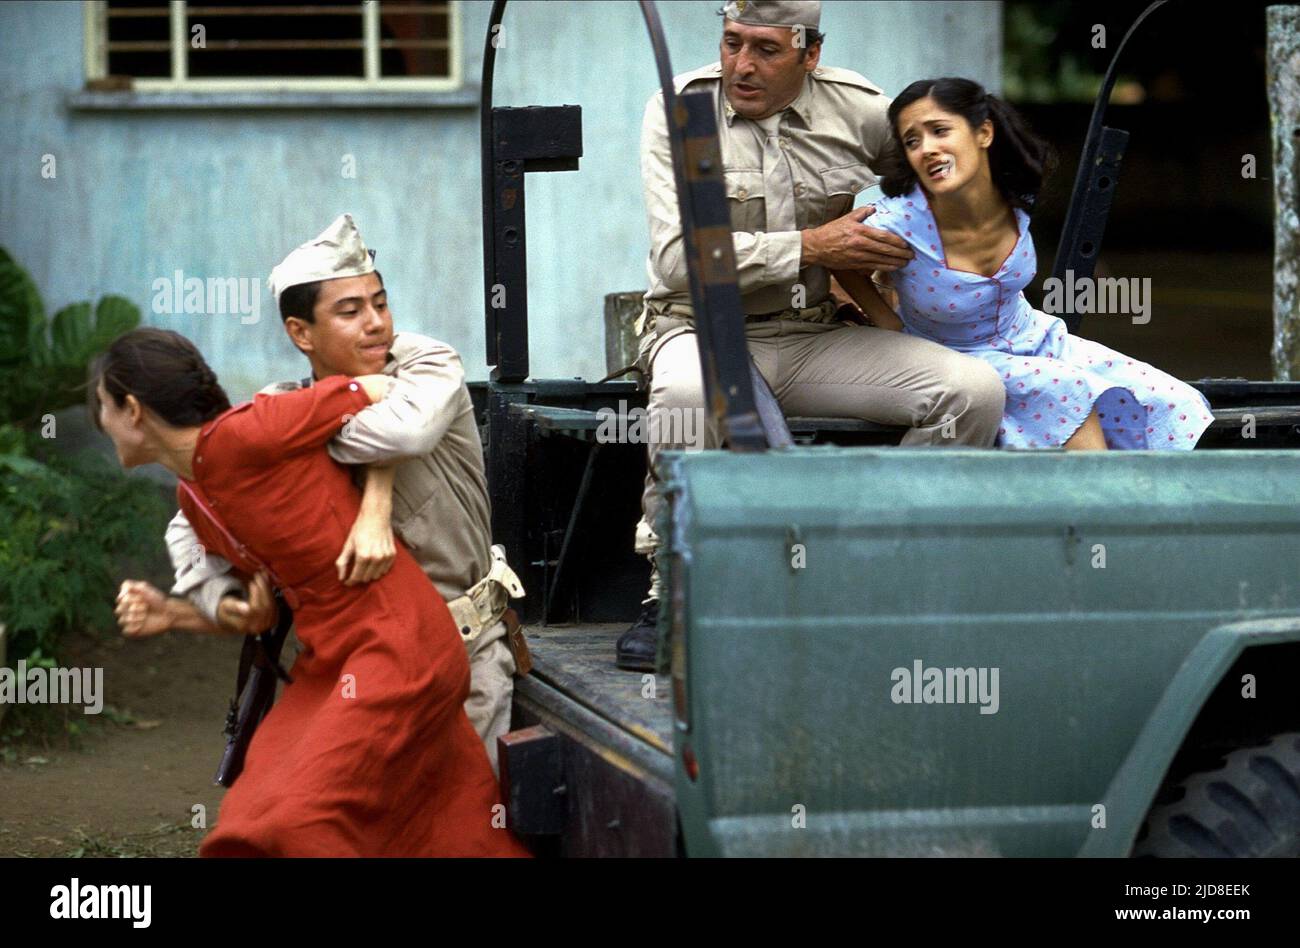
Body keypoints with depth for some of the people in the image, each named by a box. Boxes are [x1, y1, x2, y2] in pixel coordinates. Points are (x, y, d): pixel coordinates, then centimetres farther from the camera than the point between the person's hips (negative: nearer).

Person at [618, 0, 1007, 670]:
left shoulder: (858, 108, 2)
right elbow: (678, 257, -15)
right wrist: (811, 247, -19)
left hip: (822, 338, 3)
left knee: (974, 388, -19)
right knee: (689, 391, -41)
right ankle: (668, 587, -23)